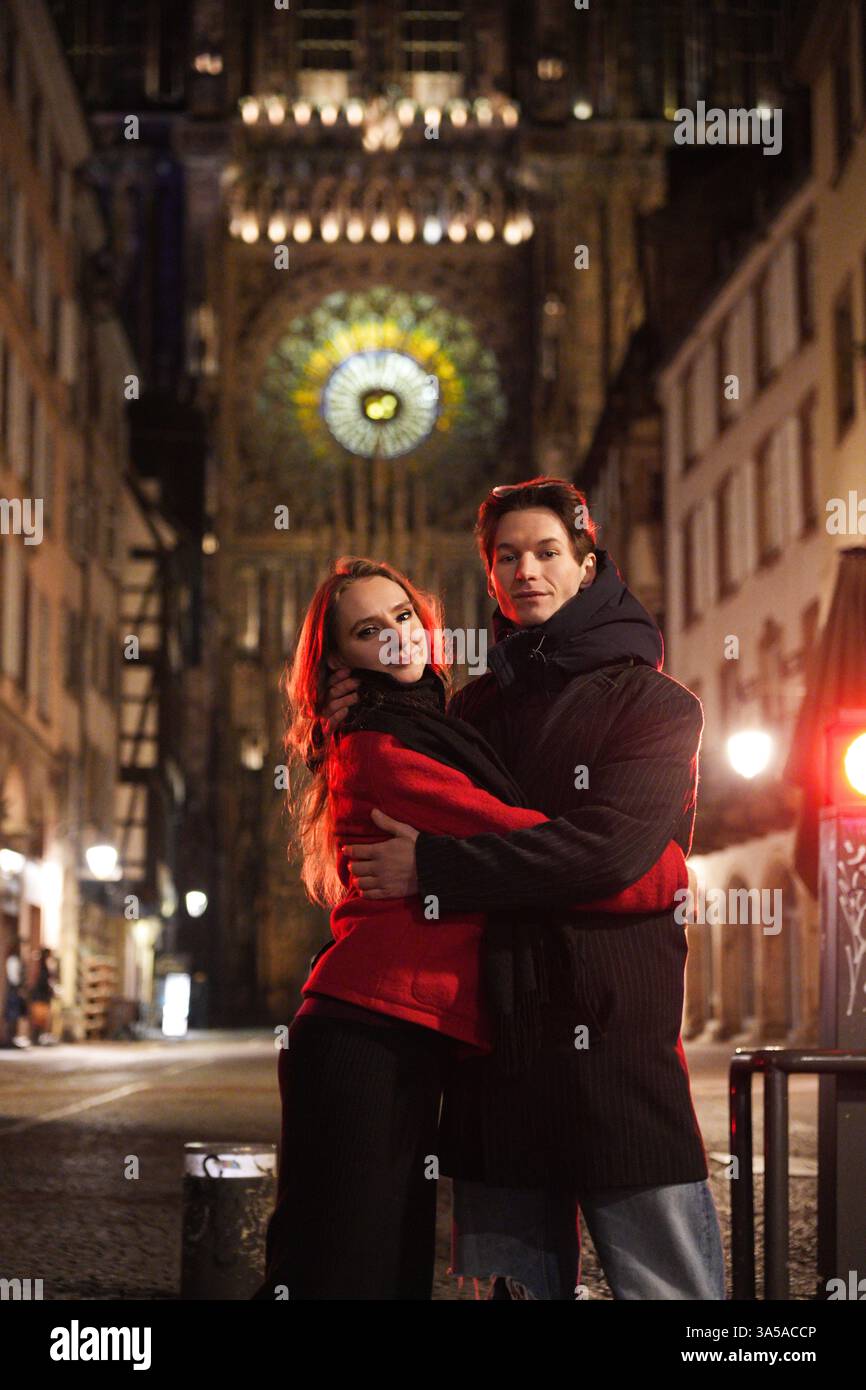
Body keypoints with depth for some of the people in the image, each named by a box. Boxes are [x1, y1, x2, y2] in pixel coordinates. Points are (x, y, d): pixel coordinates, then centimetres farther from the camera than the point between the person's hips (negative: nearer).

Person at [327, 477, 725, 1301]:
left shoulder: (651, 702, 1)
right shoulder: (474, 710, 17)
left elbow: (609, 847, -16)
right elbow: (400, 826, 26)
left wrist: (430, 867, -13)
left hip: (617, 1042, -5)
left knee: (669, 1282, -5)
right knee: (509, 1288, 9)